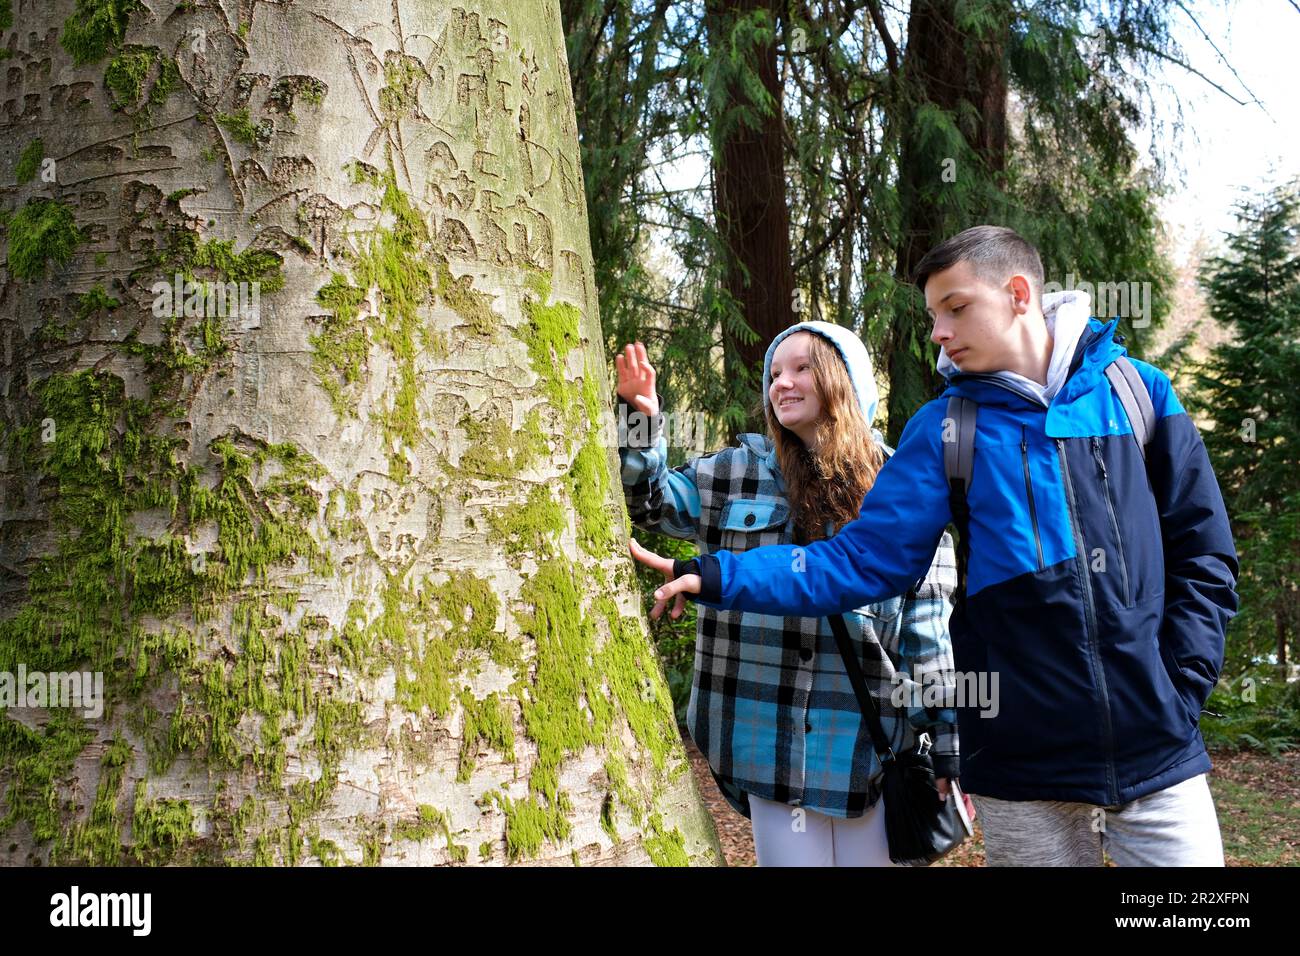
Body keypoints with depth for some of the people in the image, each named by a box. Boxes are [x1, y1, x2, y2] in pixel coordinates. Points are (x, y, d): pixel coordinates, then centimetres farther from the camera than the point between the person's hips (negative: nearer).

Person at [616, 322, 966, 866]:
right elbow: (650, 502, 9)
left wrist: (946, 748, -1)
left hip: (871, 737, -1)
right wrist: (639, 418, -10)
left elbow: (930, 626, 1)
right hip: (772, 737, 1)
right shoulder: (743, 471, 6)